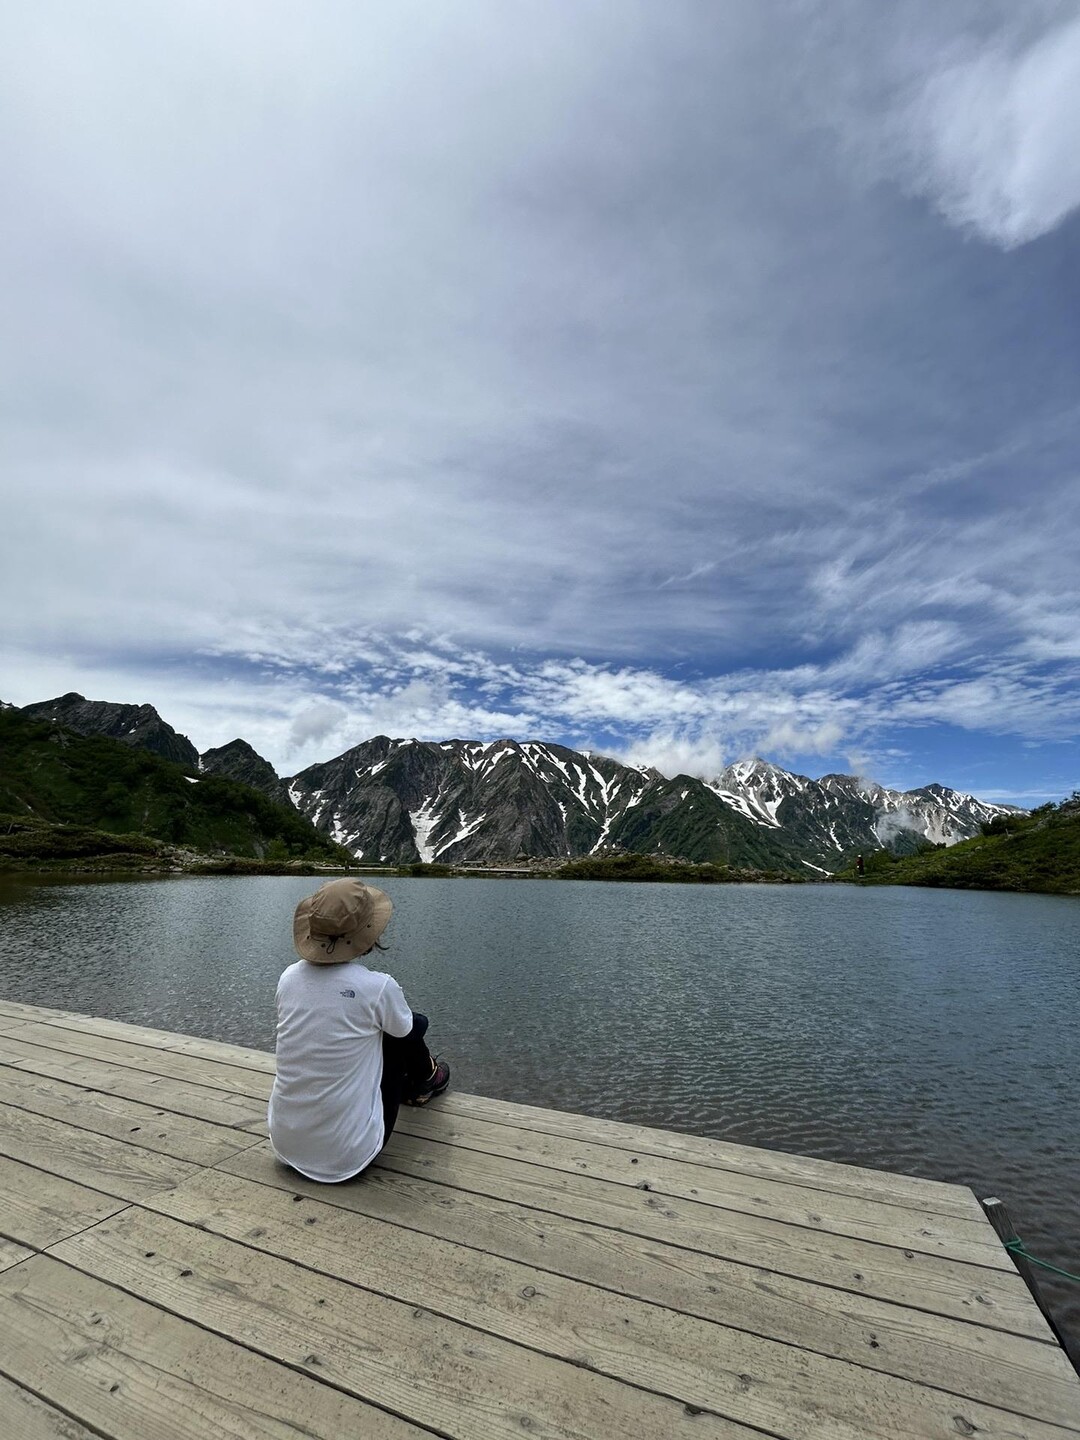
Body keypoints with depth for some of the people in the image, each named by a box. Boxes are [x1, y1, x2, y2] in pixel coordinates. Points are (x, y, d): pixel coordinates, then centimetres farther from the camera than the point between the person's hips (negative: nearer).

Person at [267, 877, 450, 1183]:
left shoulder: (288, 978, -8)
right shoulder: (378, 987, -22)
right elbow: (405, 1031, 1)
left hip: (284, 1145, 5)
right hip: (346, 1156, -5)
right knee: (414, 1024, 10)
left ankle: (412, 1087, 47)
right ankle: (423, 1081, 40)